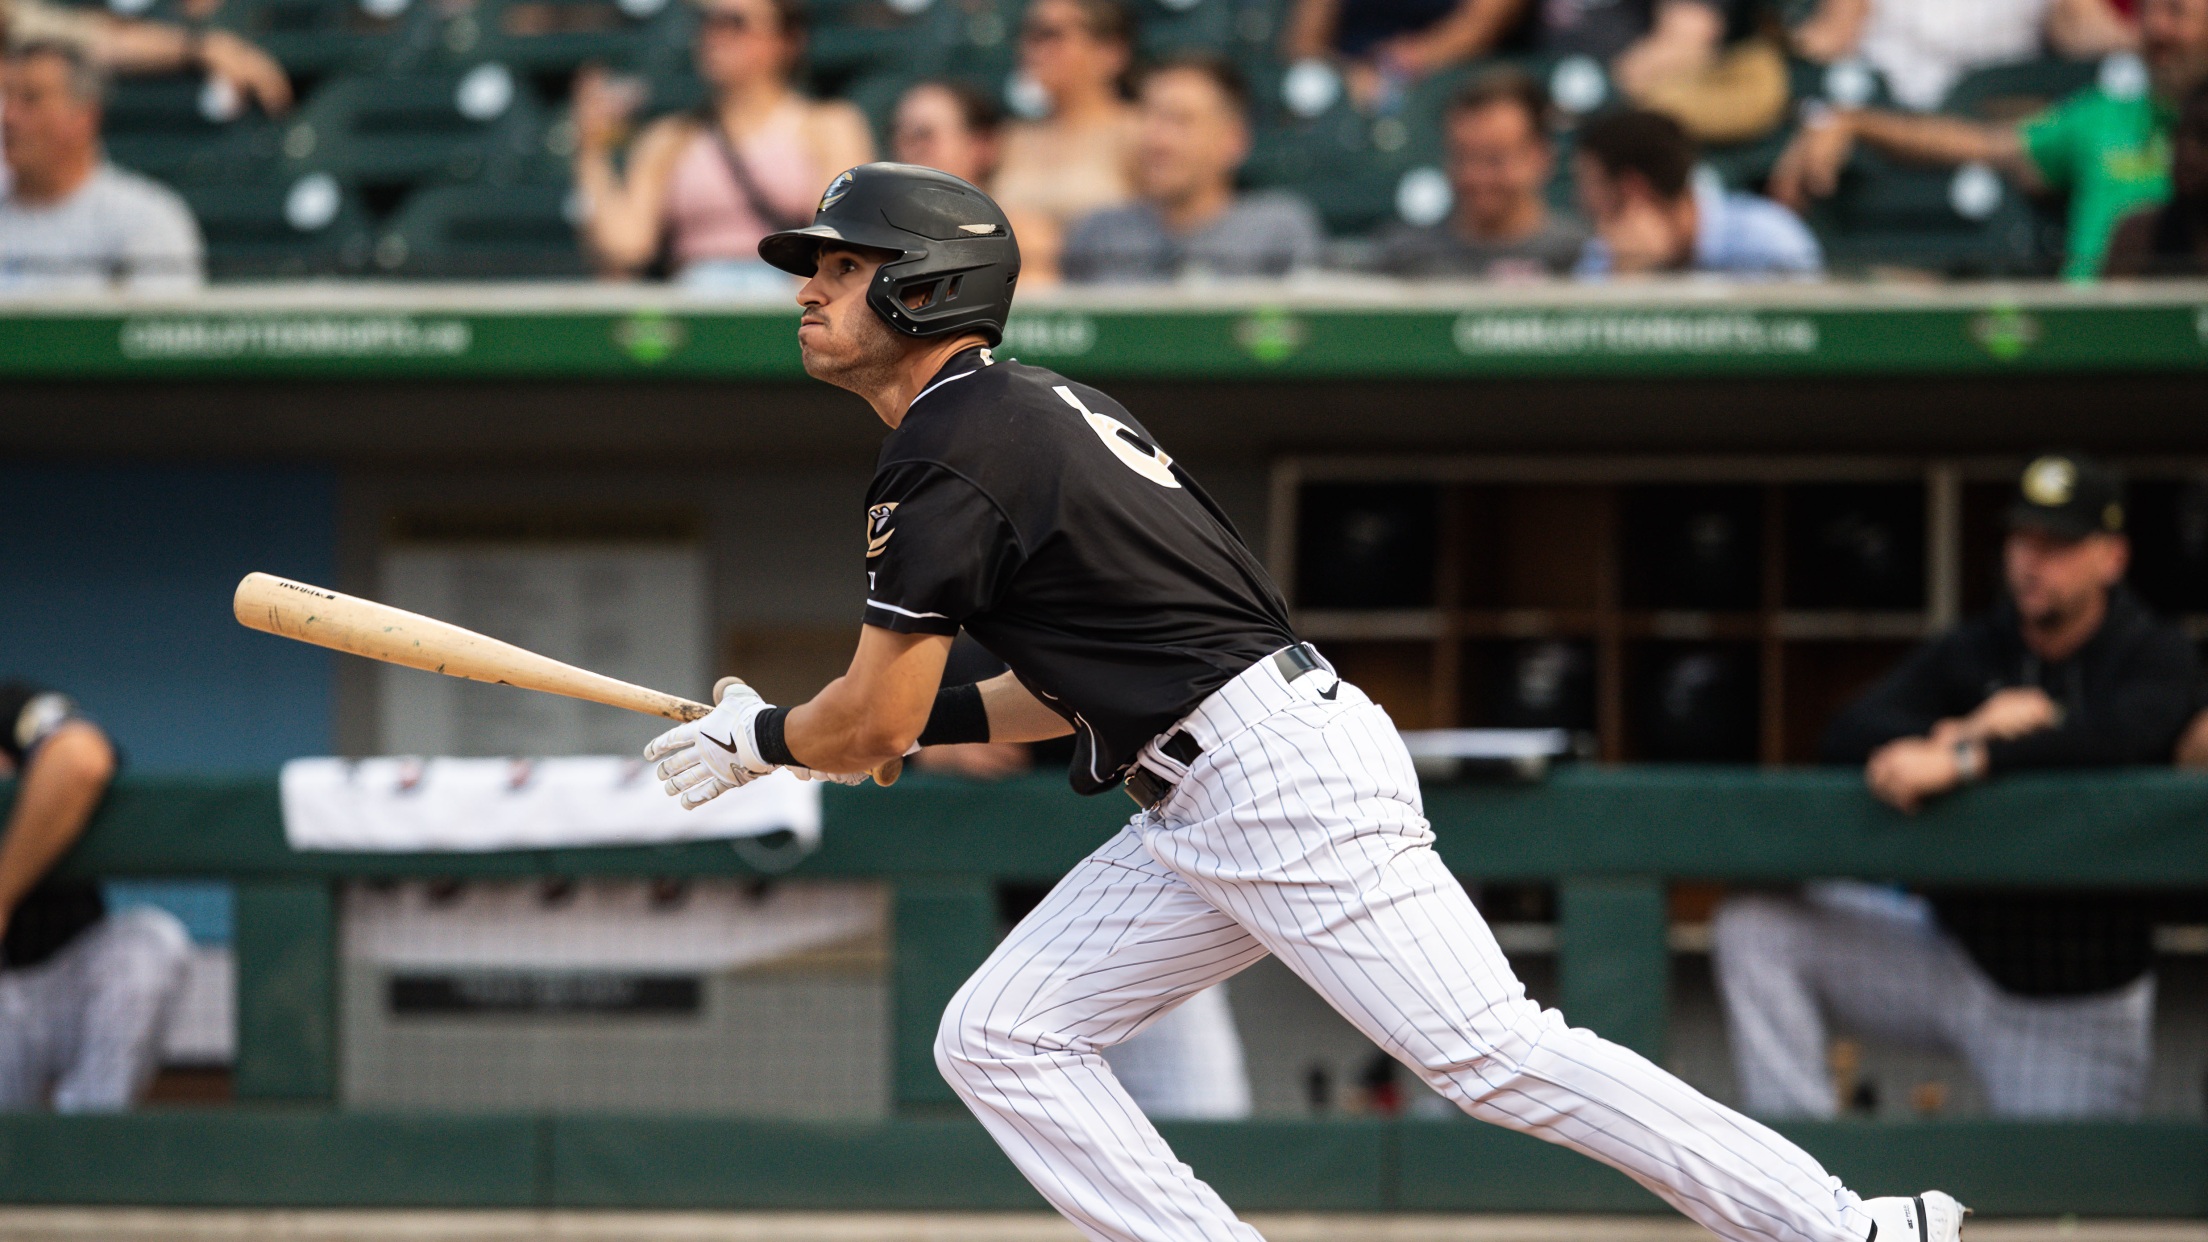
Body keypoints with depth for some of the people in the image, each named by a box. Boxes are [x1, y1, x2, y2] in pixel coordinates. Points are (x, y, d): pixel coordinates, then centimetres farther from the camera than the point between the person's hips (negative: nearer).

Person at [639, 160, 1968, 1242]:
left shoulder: (949, 453, -10)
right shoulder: (1041, 405, 20)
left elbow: (876, 721, -8)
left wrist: (758, 740, 11)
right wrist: (943, 720, 19)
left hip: (1282, 776, -10)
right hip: (1201, 808, 10)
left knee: (1494, 1055, -14)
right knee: (998, 1040, 8)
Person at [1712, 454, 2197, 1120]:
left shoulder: (2153, 658, -6)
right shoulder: (1966, 654, 4)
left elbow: (2120, 739, -30)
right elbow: (1850, 735, -8)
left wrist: (1963, 759, -37)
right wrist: (1961, 734, -26)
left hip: (2076, 1006, -4)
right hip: (1955, 952, 4)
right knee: (1756, 927, -13)